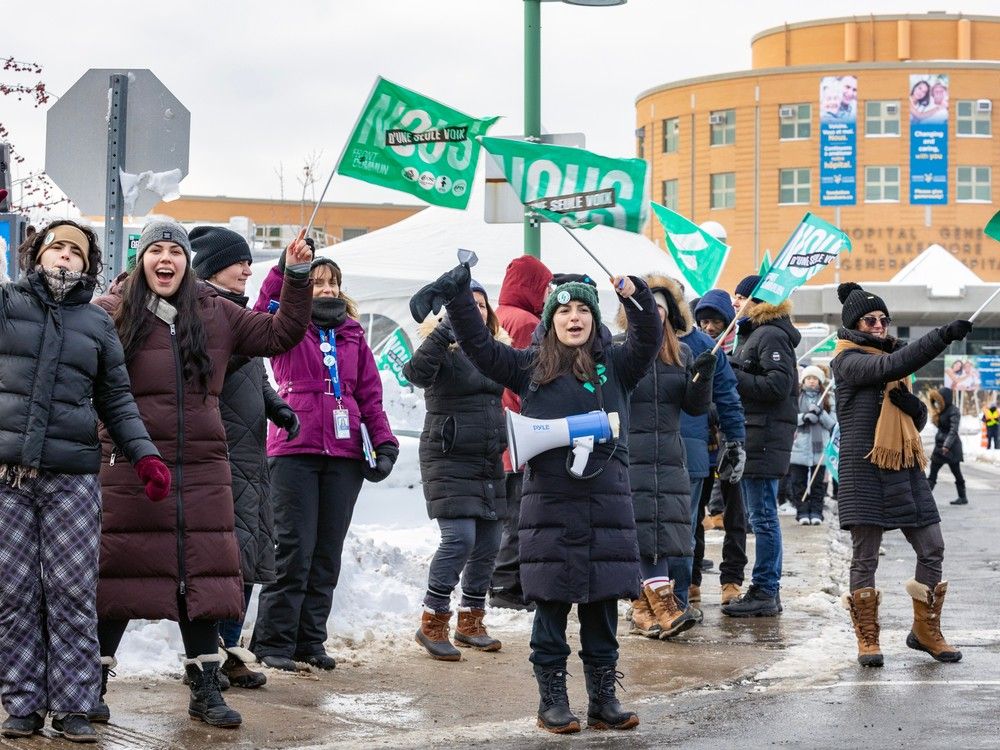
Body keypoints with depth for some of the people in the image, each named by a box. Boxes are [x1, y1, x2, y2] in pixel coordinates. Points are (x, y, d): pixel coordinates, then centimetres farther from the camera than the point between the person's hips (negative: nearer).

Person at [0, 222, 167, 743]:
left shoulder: (97, 323, 14)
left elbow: (116, 400, 16)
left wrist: (144, 455, 2)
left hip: (72, 479, 1)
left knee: (74, 593, -3)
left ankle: (73, 706, 2)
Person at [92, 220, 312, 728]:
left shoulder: (216, 314, 11)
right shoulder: (111, 313, 1)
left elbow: (279, 334, 15)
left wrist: (297, 275, 7)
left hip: (201, 465, 3)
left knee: (203, 573, 4)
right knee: (117, 571, 0)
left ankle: (205, 690, 12)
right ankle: (92, 683, 12)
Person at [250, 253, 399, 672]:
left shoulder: (353, 337, 17)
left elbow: (370, 396, 16)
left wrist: (385, 443, 5)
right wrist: (283, 271, -27)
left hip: (344, 455, 4)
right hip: (295, 452, -4)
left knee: (328, 553, 6)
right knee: (294, 549, -8)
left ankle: (310, 640, 15)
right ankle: (274, 642, 0)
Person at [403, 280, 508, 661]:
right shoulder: (445, 351, -8)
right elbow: (416, 372, -30)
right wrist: (444, 331, -35)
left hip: (489, 465, 8)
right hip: (449, 462, -8)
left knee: (488, 543, 9)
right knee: (460, 538, -16)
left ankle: (470, 621, 22)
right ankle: (432, 624, -7)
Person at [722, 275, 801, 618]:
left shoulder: (772, 336, -10)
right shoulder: (750, 335, 21)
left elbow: (779, 385, -20)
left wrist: (733, 375, -15)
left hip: (764, 439, -10)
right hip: (751, 438, 10)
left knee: (763, 517, -7)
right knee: (760, 516, 13)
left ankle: (766, 592, -3)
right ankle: (766, 589, 18)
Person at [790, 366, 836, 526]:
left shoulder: (826, 400, 10)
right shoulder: (796, 398, 6)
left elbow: (832, 423, 5)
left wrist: (820, 413, -11)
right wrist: (804, 417, -16)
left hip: (820, 448, 1)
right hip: (799, 447, -1)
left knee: (818, 482, 3)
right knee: (799, 482, 1)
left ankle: (816, 512, 8)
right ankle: (803, 512, 6)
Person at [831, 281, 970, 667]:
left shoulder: (890, 357, 20)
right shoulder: (849, 360, -4)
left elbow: (919, 419, 21)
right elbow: (890, 367, -25)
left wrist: (912, 403, -4)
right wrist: (943, 336, -32)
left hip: (905, 467, 7)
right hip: (865, 468, -7)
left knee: (932, 549, 4)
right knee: (865, 556, -2)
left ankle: (925, 631, 18)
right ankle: (867, 639, 9)